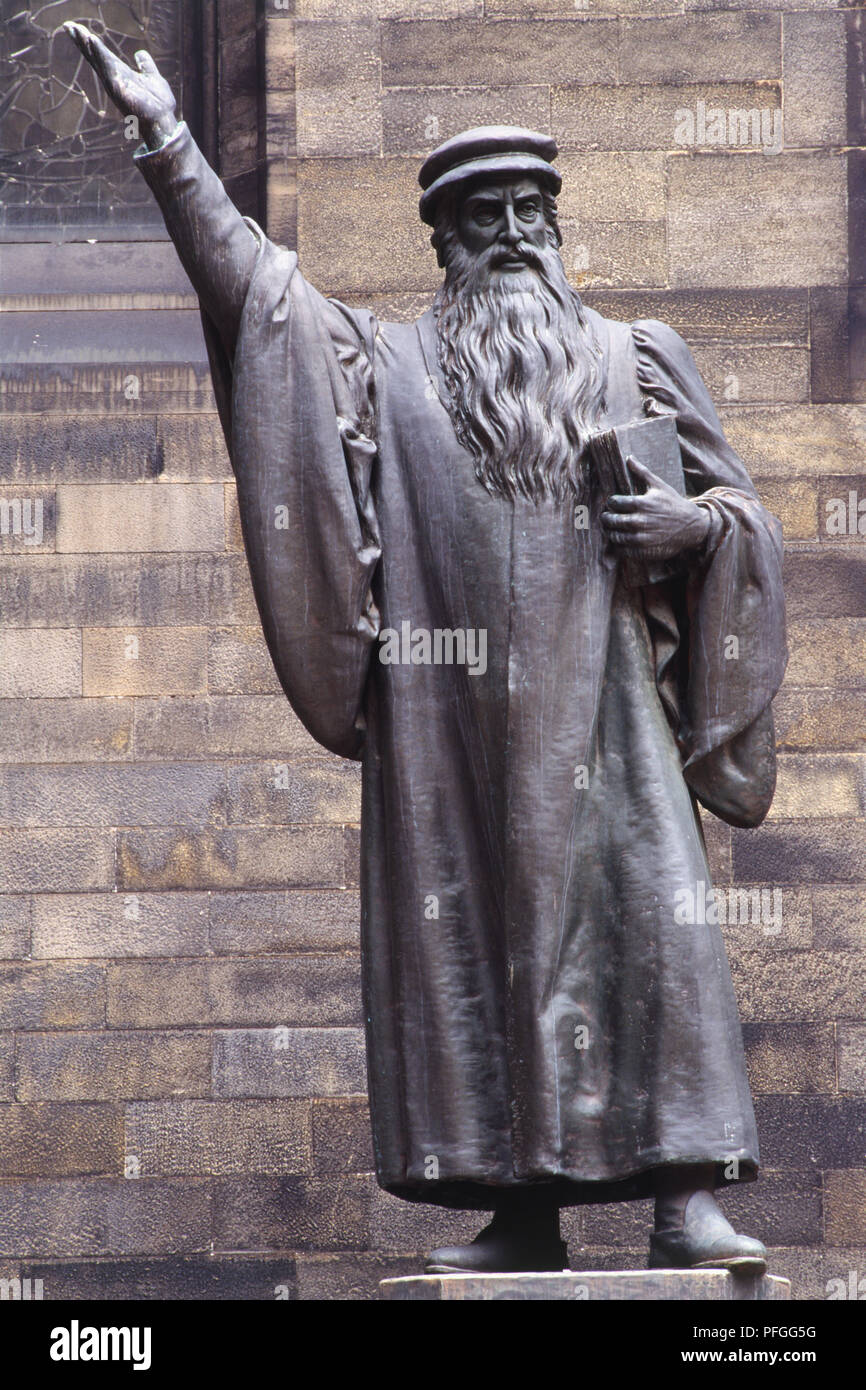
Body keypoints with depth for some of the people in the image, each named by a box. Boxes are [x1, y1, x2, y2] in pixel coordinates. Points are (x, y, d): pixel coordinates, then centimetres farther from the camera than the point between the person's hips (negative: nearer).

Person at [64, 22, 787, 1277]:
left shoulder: (635, 360, 16)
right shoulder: (384, 363, 16)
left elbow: (740, 508, 18)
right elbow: (249, 275, 9)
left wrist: (691, 524, -6)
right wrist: (166, 138, 2)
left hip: (598, 701, -1)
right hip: (447, 710, 1)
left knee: (645, 916, -11)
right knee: (465, 934, -3)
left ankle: (686, 1195, -12)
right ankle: (520, 1206, 2)